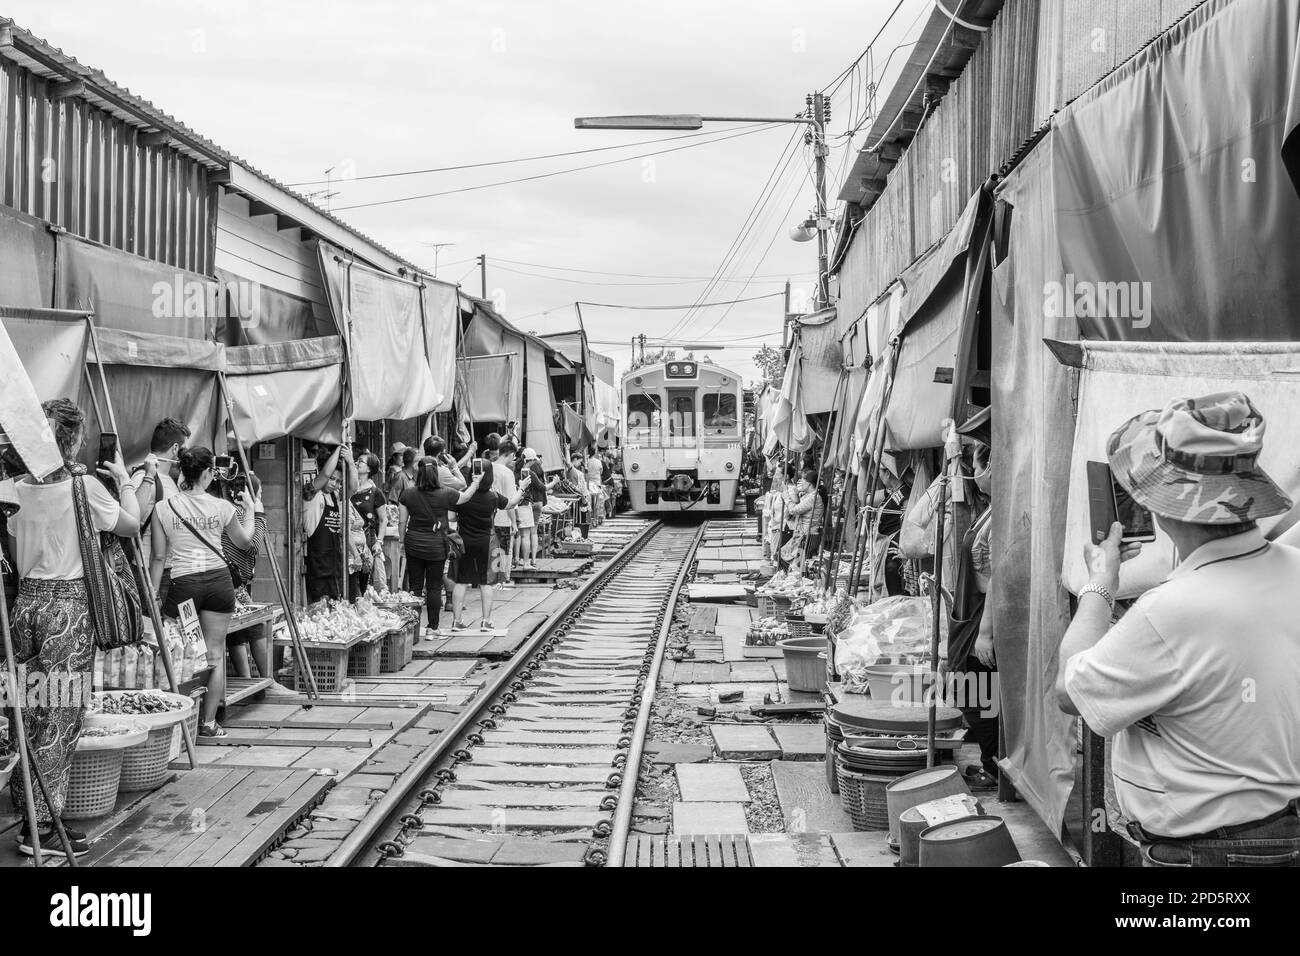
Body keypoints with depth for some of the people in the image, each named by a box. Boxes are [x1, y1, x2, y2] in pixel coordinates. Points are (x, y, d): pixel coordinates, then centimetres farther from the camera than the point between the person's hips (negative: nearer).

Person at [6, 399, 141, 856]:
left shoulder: (18, 489, 6)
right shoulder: (85, 488, -10)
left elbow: (15, 555, 14)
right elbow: (132, 525, 2)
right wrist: (124, 481, 12)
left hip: (26, 601, 6)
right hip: (68, 605, -6)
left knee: (27, 712, 11)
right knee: (59, 717, -1)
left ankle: (30, 817, 20)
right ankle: (43, 828, 3)